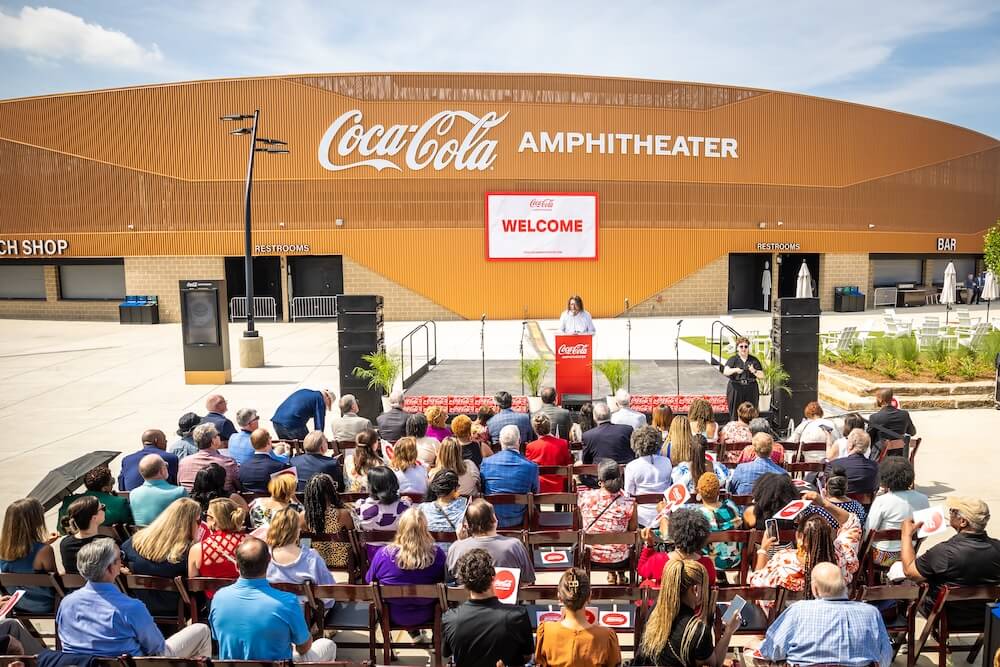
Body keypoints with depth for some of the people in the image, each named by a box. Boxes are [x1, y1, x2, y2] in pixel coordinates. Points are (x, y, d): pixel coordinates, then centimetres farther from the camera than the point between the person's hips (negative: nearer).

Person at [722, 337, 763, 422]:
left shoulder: (754, 360, 10)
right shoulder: (732, 360, 3)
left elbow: (762, 376, 7)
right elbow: (725, 372, -14)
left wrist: (754, 371, -13)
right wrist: (735, 370, -34)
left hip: (751, 390, 2)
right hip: (736, 390, -2)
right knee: (735, 415, -2)